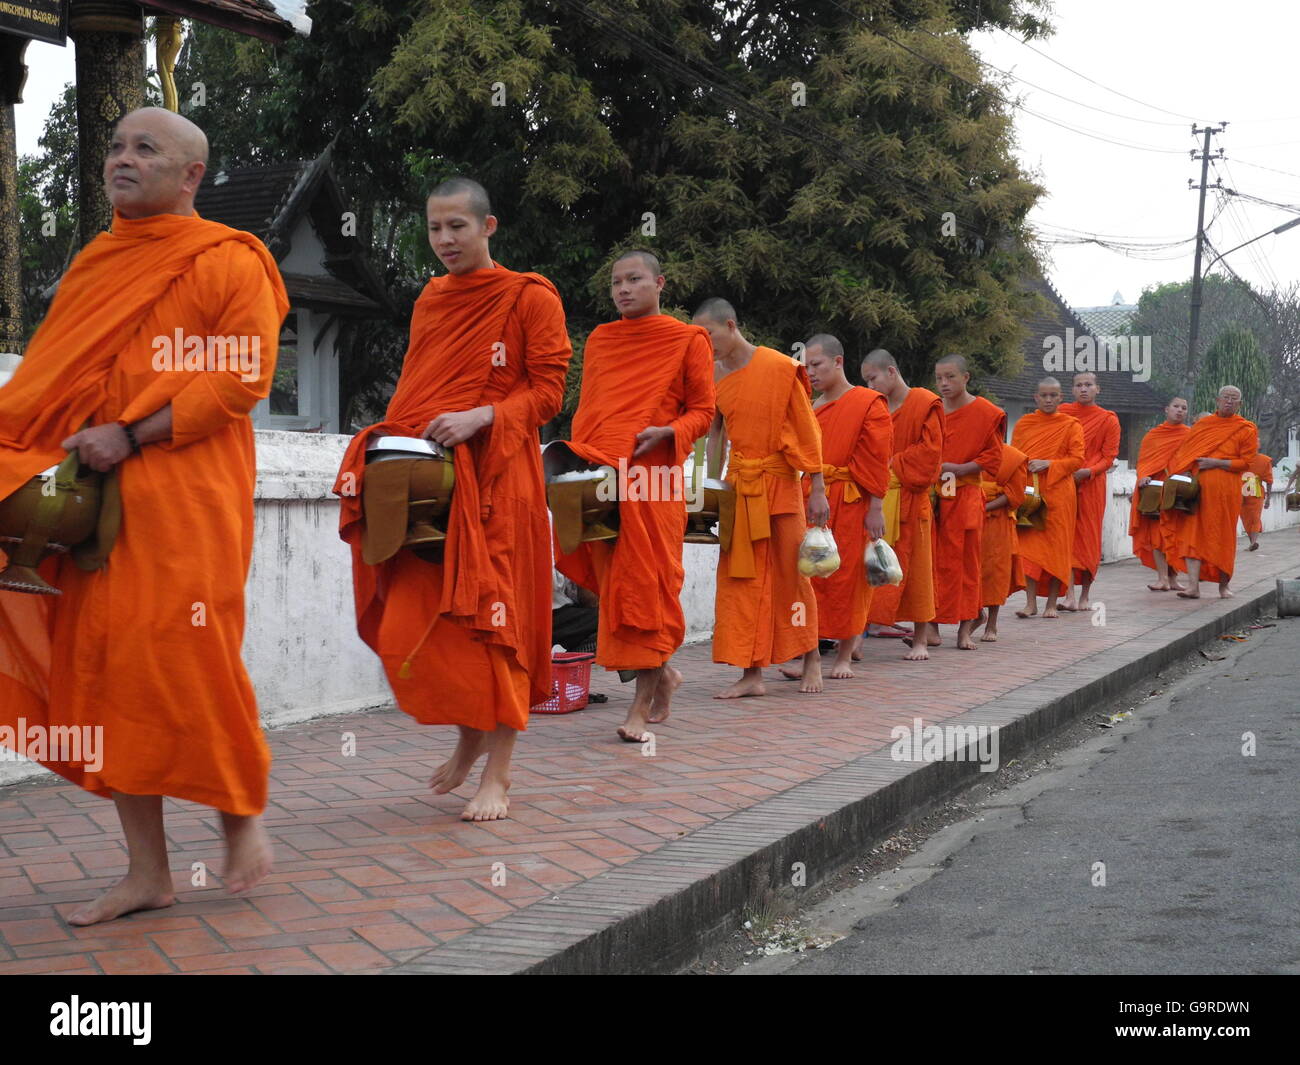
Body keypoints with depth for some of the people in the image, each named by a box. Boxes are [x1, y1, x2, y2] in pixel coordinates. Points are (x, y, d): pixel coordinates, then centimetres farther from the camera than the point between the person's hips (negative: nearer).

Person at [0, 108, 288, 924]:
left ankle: (243, 820, 16)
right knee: (101, 668, 2)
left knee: (189, 662, -8)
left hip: (186, 498, -6)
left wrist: (132, 436, -17)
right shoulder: (97, 264, 19)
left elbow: (244, 378, -11)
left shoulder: (228, 262, -1)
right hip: (95, 498, 6)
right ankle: (148, 871, 10)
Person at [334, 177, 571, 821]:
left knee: (492, 617, -5)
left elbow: (547, 391, -4)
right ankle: (469, 733, 24)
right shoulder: (430, 301, 18)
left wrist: (478, 417, -19)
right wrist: (395, 439, 6)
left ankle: (497, 775, 3)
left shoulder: (529, 298, 1)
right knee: (410, 628, 1)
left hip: (497, 479, -5)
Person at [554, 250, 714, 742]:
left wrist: (666, 432, -15)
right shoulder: (599, 340, 17)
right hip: (600, 476, 4)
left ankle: (642, 705, -2)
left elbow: (702, 412, 4)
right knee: (612, 582, 3)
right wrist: (578, 457, 4)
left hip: (653, 477, -4)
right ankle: (662, 672, 24)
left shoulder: (688, 340, 5)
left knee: (647, 584, -7)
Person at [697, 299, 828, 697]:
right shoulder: (715, 379, 6)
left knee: (791, 574, 3)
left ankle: (811, 660, 20)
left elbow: (807, 431, -6)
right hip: (738, 487, 4)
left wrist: (817, 490, -7)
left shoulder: (780, 368, -8)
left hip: (779, 484, -4)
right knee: (740, 578, 1)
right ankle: (751, 674, 4)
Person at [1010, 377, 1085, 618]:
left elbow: (1077, 459, -3)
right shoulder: (1023, 424, 11)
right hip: (1028, 491, 2)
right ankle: (1031, 602, -2)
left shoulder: (1071, 425, 4)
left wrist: (1048, 464, -14)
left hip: (1058, 491, -2)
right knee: (1029, 544, -4)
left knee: (1056, 544, -1)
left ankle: (1052, 603, 5)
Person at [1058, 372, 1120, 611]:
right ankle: (1070, 595, -14)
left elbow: (1109, 457, 0)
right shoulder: (1062, 412, 7)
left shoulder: (1108, 419, 3)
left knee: (1089, 537, 1)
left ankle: (1085, 596, 12)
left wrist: (1087, 471, -16)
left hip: (1091, 483, -1)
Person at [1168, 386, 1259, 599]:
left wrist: (1216, 463, -11)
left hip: (1226, 489, -2)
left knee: (1223, 536, 2)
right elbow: (1184, 452, 18)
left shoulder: (1247, 429, 5)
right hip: (1197, 486, 2)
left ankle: (1223, 586, 16)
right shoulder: (1202, 424, 15)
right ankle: (1193, 586, -14)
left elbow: (1246, 462, -2)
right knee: (1193, 533, -8)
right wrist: (1184, 471, -1)